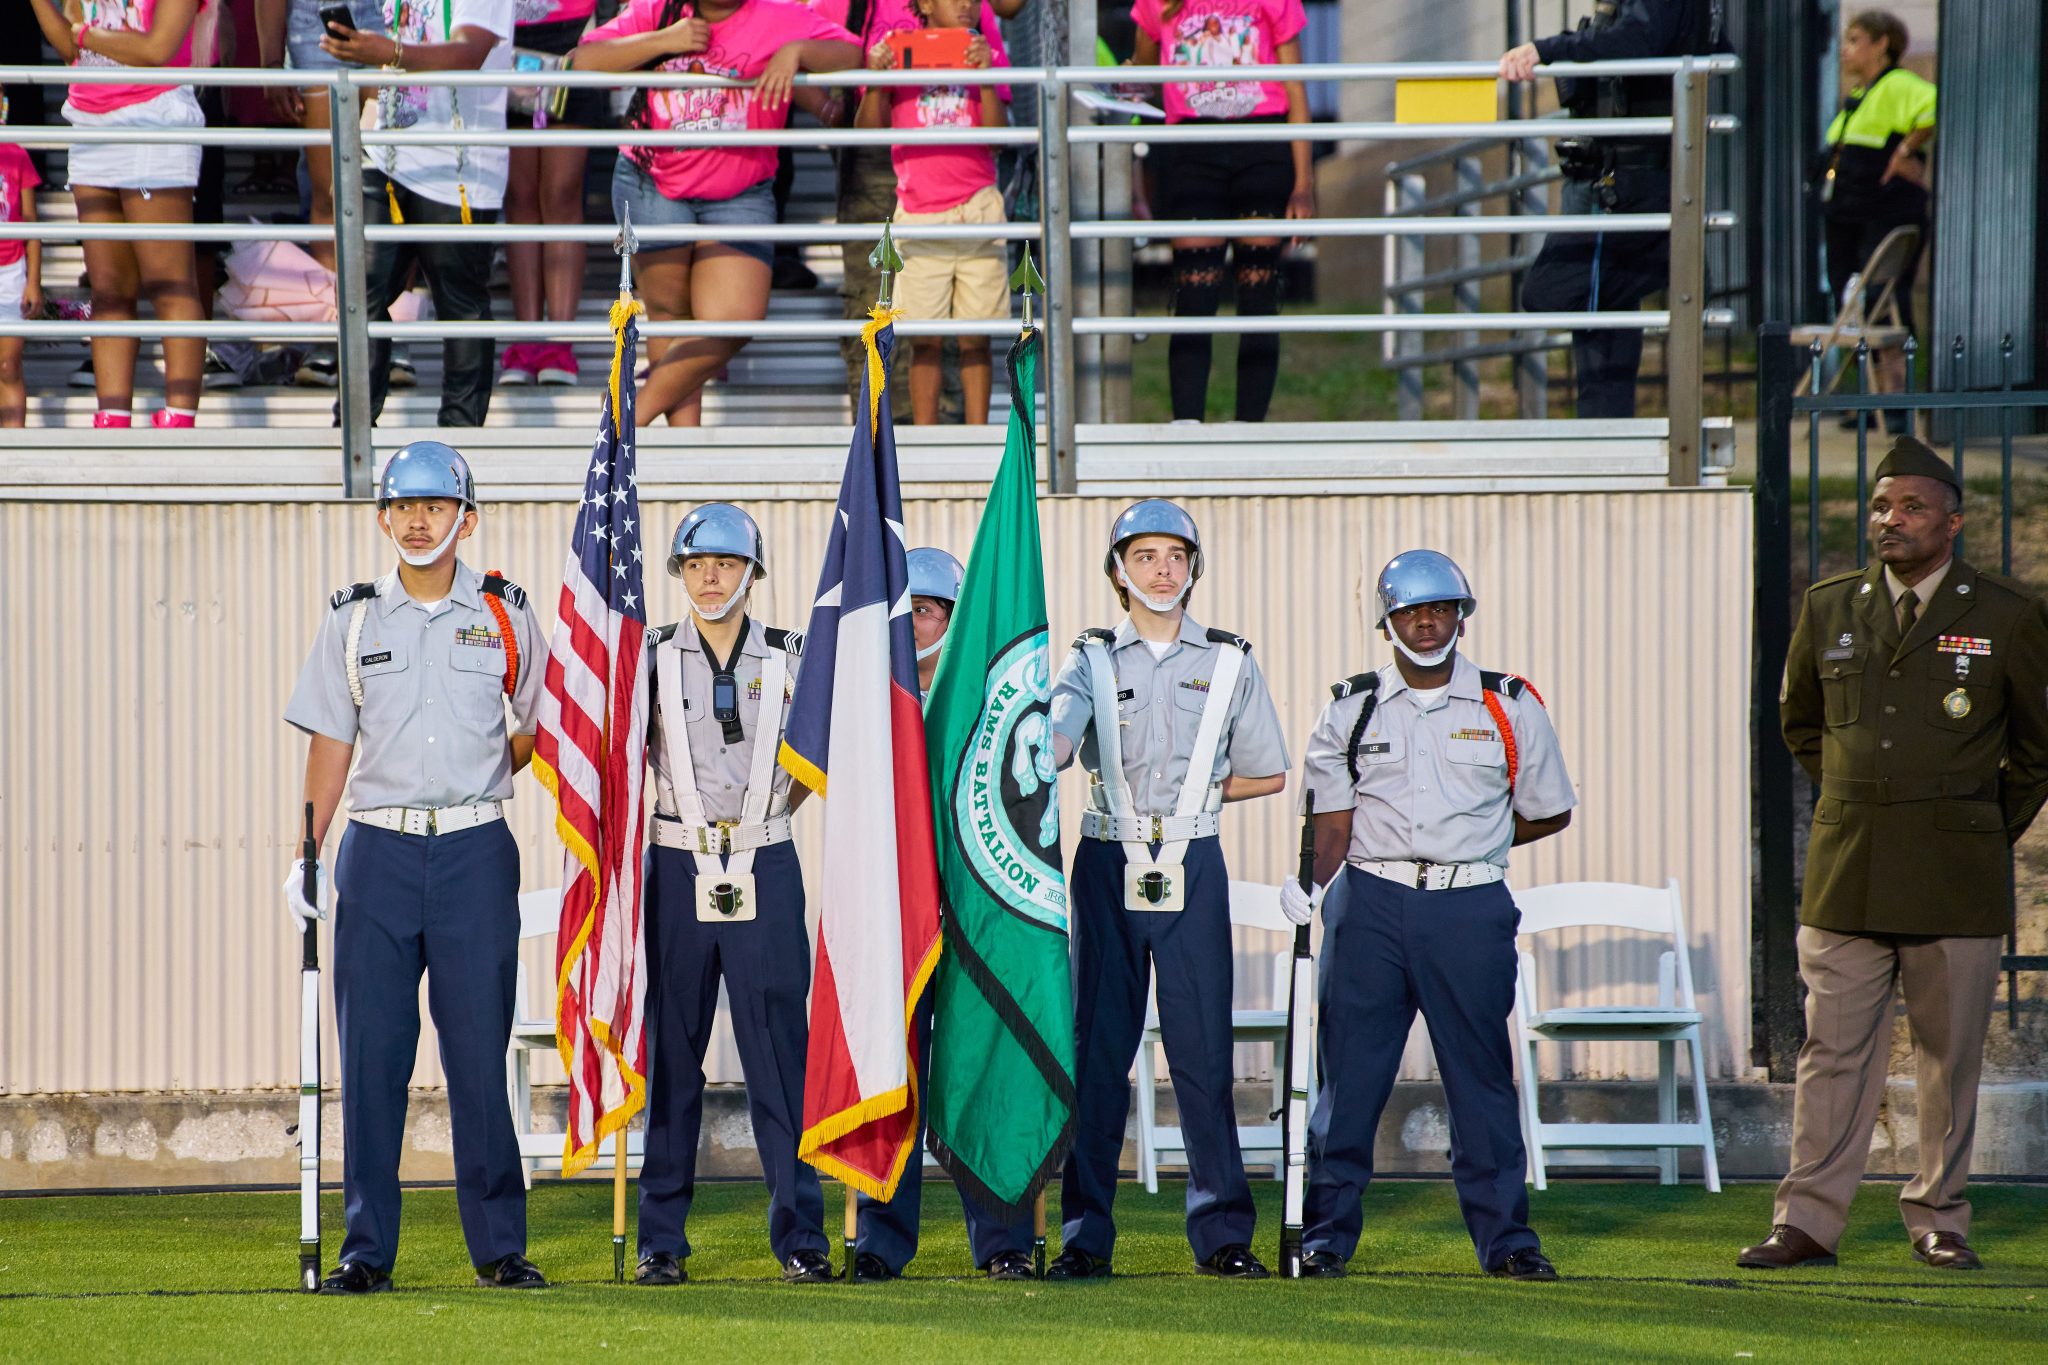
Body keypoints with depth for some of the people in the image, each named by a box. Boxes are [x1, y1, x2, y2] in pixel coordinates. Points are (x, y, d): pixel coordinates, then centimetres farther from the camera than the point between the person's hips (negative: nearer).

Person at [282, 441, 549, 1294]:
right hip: (379, 848, 1)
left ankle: (499, 1247, 4)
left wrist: (510, 765, -1)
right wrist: (306, 857, 1)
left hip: (476, 849, -1)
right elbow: (330, 744, 8)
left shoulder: (505, 616, 6)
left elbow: (536, 724, 17)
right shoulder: (353, 620, 8)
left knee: (479, 1054, -2)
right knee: (372, 1055, -1)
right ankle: (366, 1250, 3)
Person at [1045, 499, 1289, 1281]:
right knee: (1097, 1049, 0)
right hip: (1108, 866, 0)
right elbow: (1053, 740, -13)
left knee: (1203, 1050, -2)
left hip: (1193, 867, 0)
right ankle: (1085, 1236, 4)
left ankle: (1223, 1235, 3)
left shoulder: (1228, 663, 9)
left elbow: (1265, 774, 14)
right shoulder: (1093, 661, 6)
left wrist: (1191, 795, 5)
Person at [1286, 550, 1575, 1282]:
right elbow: (1333, 821, 5)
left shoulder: (1509, 708, 7)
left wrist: (1466, 844, 10)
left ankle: (1506, 1236, 10)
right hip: (1371, 905, 0)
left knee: (1482, 1077, 2)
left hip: (1470, 911, 0)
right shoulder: (1350, 710, 8)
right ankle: (1326, 1233, 6)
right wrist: (1311, 883, -12)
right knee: (1350, 1072, 0)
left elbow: (1548, 812, 15)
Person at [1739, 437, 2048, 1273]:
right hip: (1845, 875, 2)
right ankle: (1807, 1224, 1)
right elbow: (1799, 720, 24)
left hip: (1955, 881, -2)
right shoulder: (1829, 609, 8)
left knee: (1949, 1056, 3)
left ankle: (1938, 1221, 13)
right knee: (1834, 1050, 0)